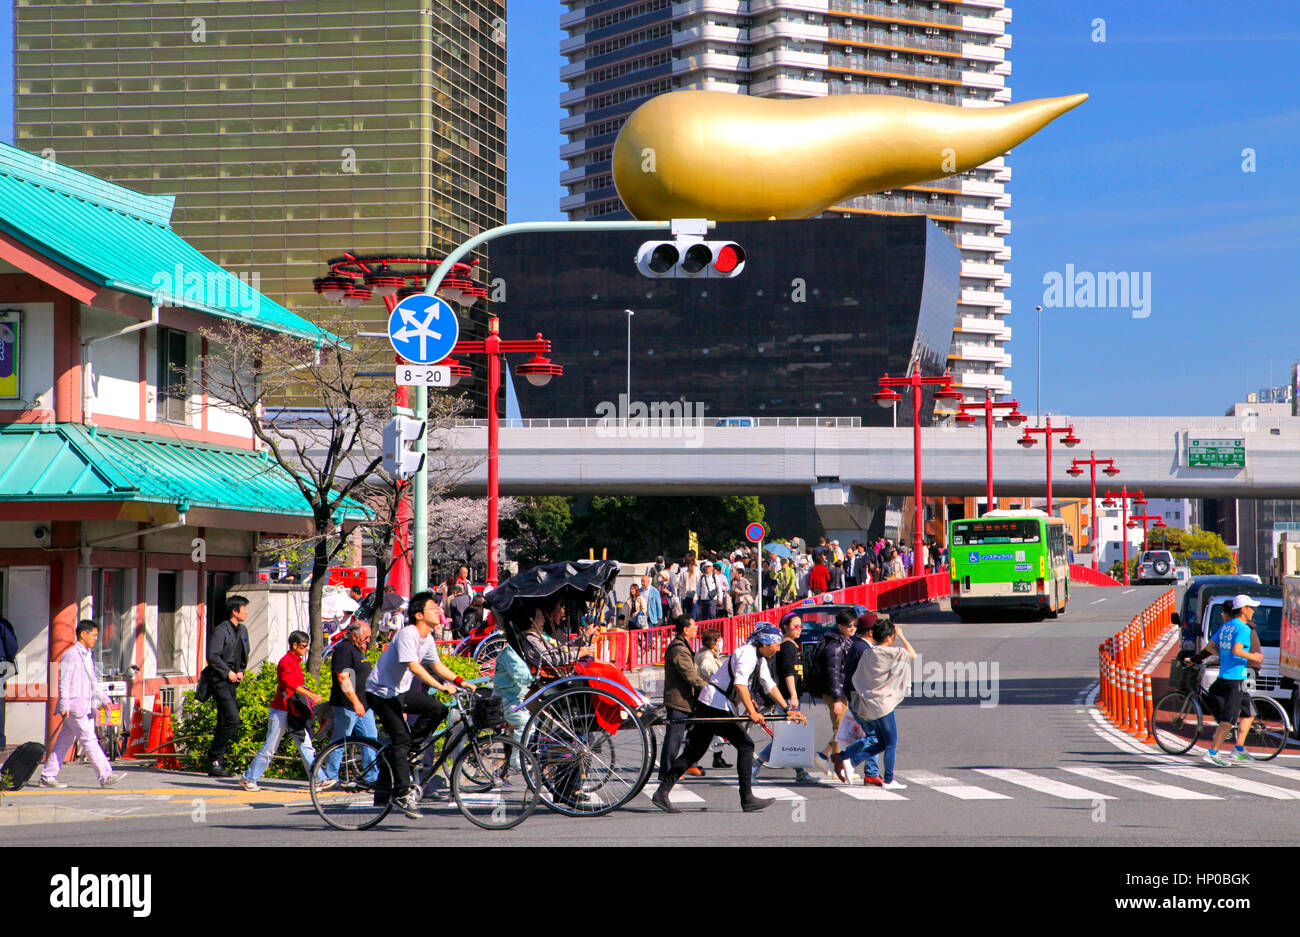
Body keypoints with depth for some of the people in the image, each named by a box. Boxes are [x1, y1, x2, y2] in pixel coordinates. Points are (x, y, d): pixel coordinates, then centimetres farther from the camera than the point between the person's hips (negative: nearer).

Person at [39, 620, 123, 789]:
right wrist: (64, 706, -18)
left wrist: (104, 699, 20)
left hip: (84, 708, 9)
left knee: (65, 742, 9)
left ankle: (48, 776, 13)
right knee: (89, 740, -10)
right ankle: (105, 776, -13)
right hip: (74, 706, -9)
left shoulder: (88, 656, 20)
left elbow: (93, 683, 28)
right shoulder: (71, 655, -9)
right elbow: (64, 682, -13)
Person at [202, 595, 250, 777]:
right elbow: (212, 656, -18)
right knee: (232, 719, -17)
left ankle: (215, 763, 13)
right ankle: (215, 759, -10)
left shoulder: (242, 630, 15)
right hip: (219, 681, -9)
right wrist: (228, 672, -16)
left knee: (225, 722, 8)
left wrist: (240, 671, 9)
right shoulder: (221, 630, -12)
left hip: (231, 682, 9)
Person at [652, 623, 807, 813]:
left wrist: (787, 710, 16)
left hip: (706, 705, 10)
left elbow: (770, 686, 22)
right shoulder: (746, 654, -16)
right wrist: (752, 712, -36)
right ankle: (747, 799, -5)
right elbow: (740, 684, -29)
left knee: (693, 752, 8)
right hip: (716, 707, -10)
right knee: (746, 745, -7)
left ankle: (662, 792, 7)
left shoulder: (759, 658, 16)